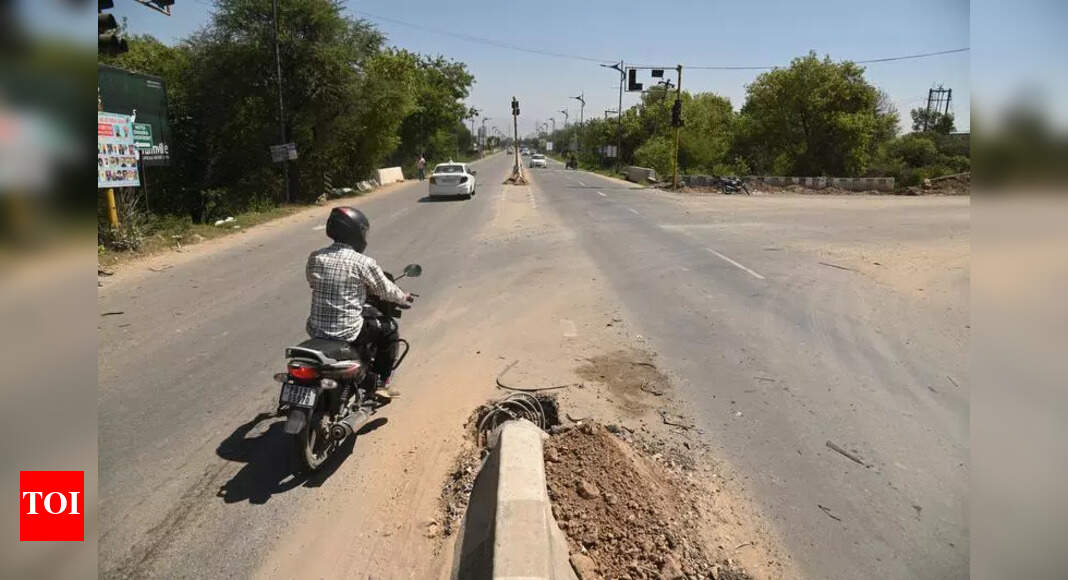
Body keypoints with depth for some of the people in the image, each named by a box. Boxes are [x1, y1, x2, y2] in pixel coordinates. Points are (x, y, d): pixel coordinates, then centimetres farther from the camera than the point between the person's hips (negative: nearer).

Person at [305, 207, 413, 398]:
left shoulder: (315, 258, 0)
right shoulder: (363, 263, -14)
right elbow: (386, 291, -2)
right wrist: (404, 297, 21)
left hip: (316, 330, 6)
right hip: (347, 333, -6)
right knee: (389, 328, 18)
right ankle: (381, 383, 22)